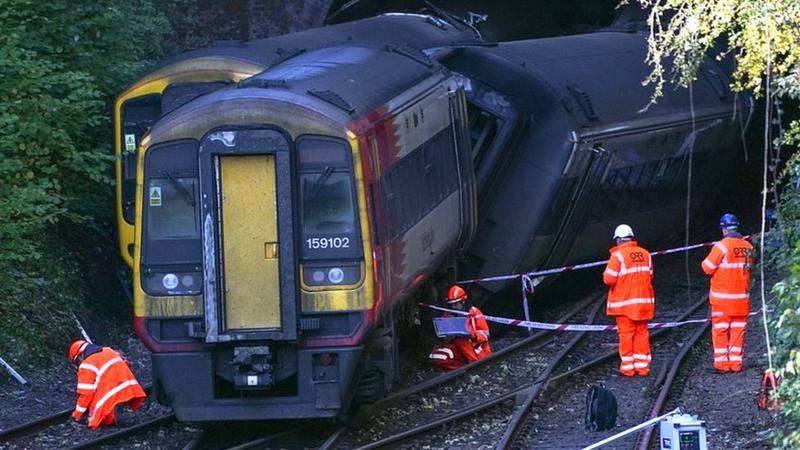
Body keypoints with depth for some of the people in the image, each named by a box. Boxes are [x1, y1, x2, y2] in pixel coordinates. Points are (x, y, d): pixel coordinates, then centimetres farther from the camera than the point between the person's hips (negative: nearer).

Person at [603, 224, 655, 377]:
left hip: (624, 302, -4)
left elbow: (609, 279, -15)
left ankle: (627, 367, 5)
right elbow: (650, 276, 9)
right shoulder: (645, 254, 3)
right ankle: (642, 366, 12)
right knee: (641, 332, 11)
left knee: (626, 334, 2)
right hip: (644, 301, 5)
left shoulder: (618, 255, -13)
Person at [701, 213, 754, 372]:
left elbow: (708, 268, -11)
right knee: (738, 330, 10)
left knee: (720, 331, 3)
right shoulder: (748, 246, 1)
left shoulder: (722, 246, -14)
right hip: (742, 298, 5)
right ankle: (736, 363, 11)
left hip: (722, 298, -5)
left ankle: (721, 362, 2)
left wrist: (705, 262, 10)